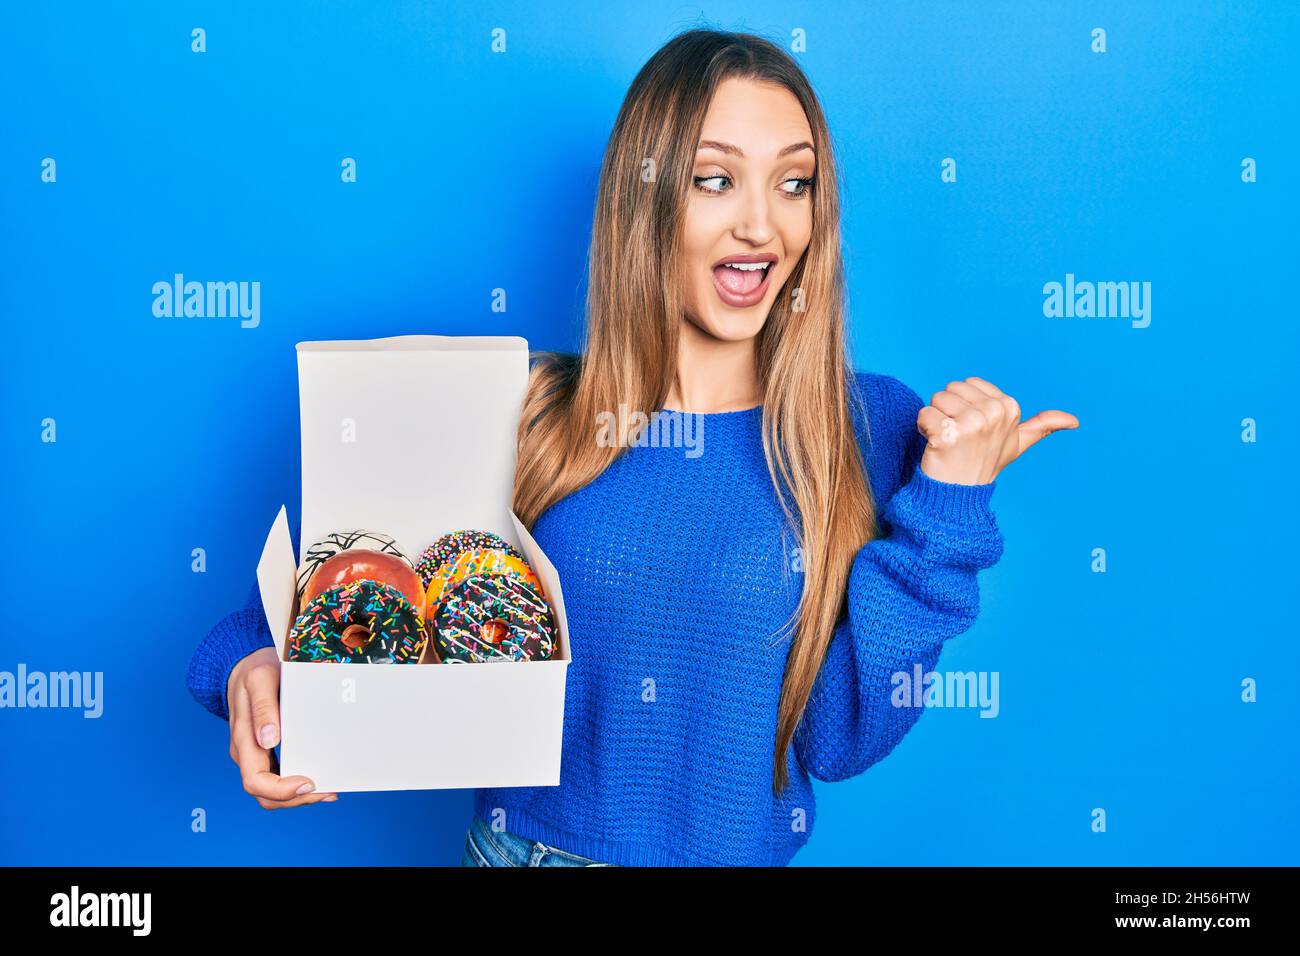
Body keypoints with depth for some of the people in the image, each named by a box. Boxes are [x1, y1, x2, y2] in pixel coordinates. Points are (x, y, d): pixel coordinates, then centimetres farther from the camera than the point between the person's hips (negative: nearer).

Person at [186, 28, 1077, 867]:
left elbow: (837, 739, -10)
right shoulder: (526, 410, -6)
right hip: (515, 843, 2)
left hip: (744, 850, -1)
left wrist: (946, 506, -16)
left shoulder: (872, 429, -7)